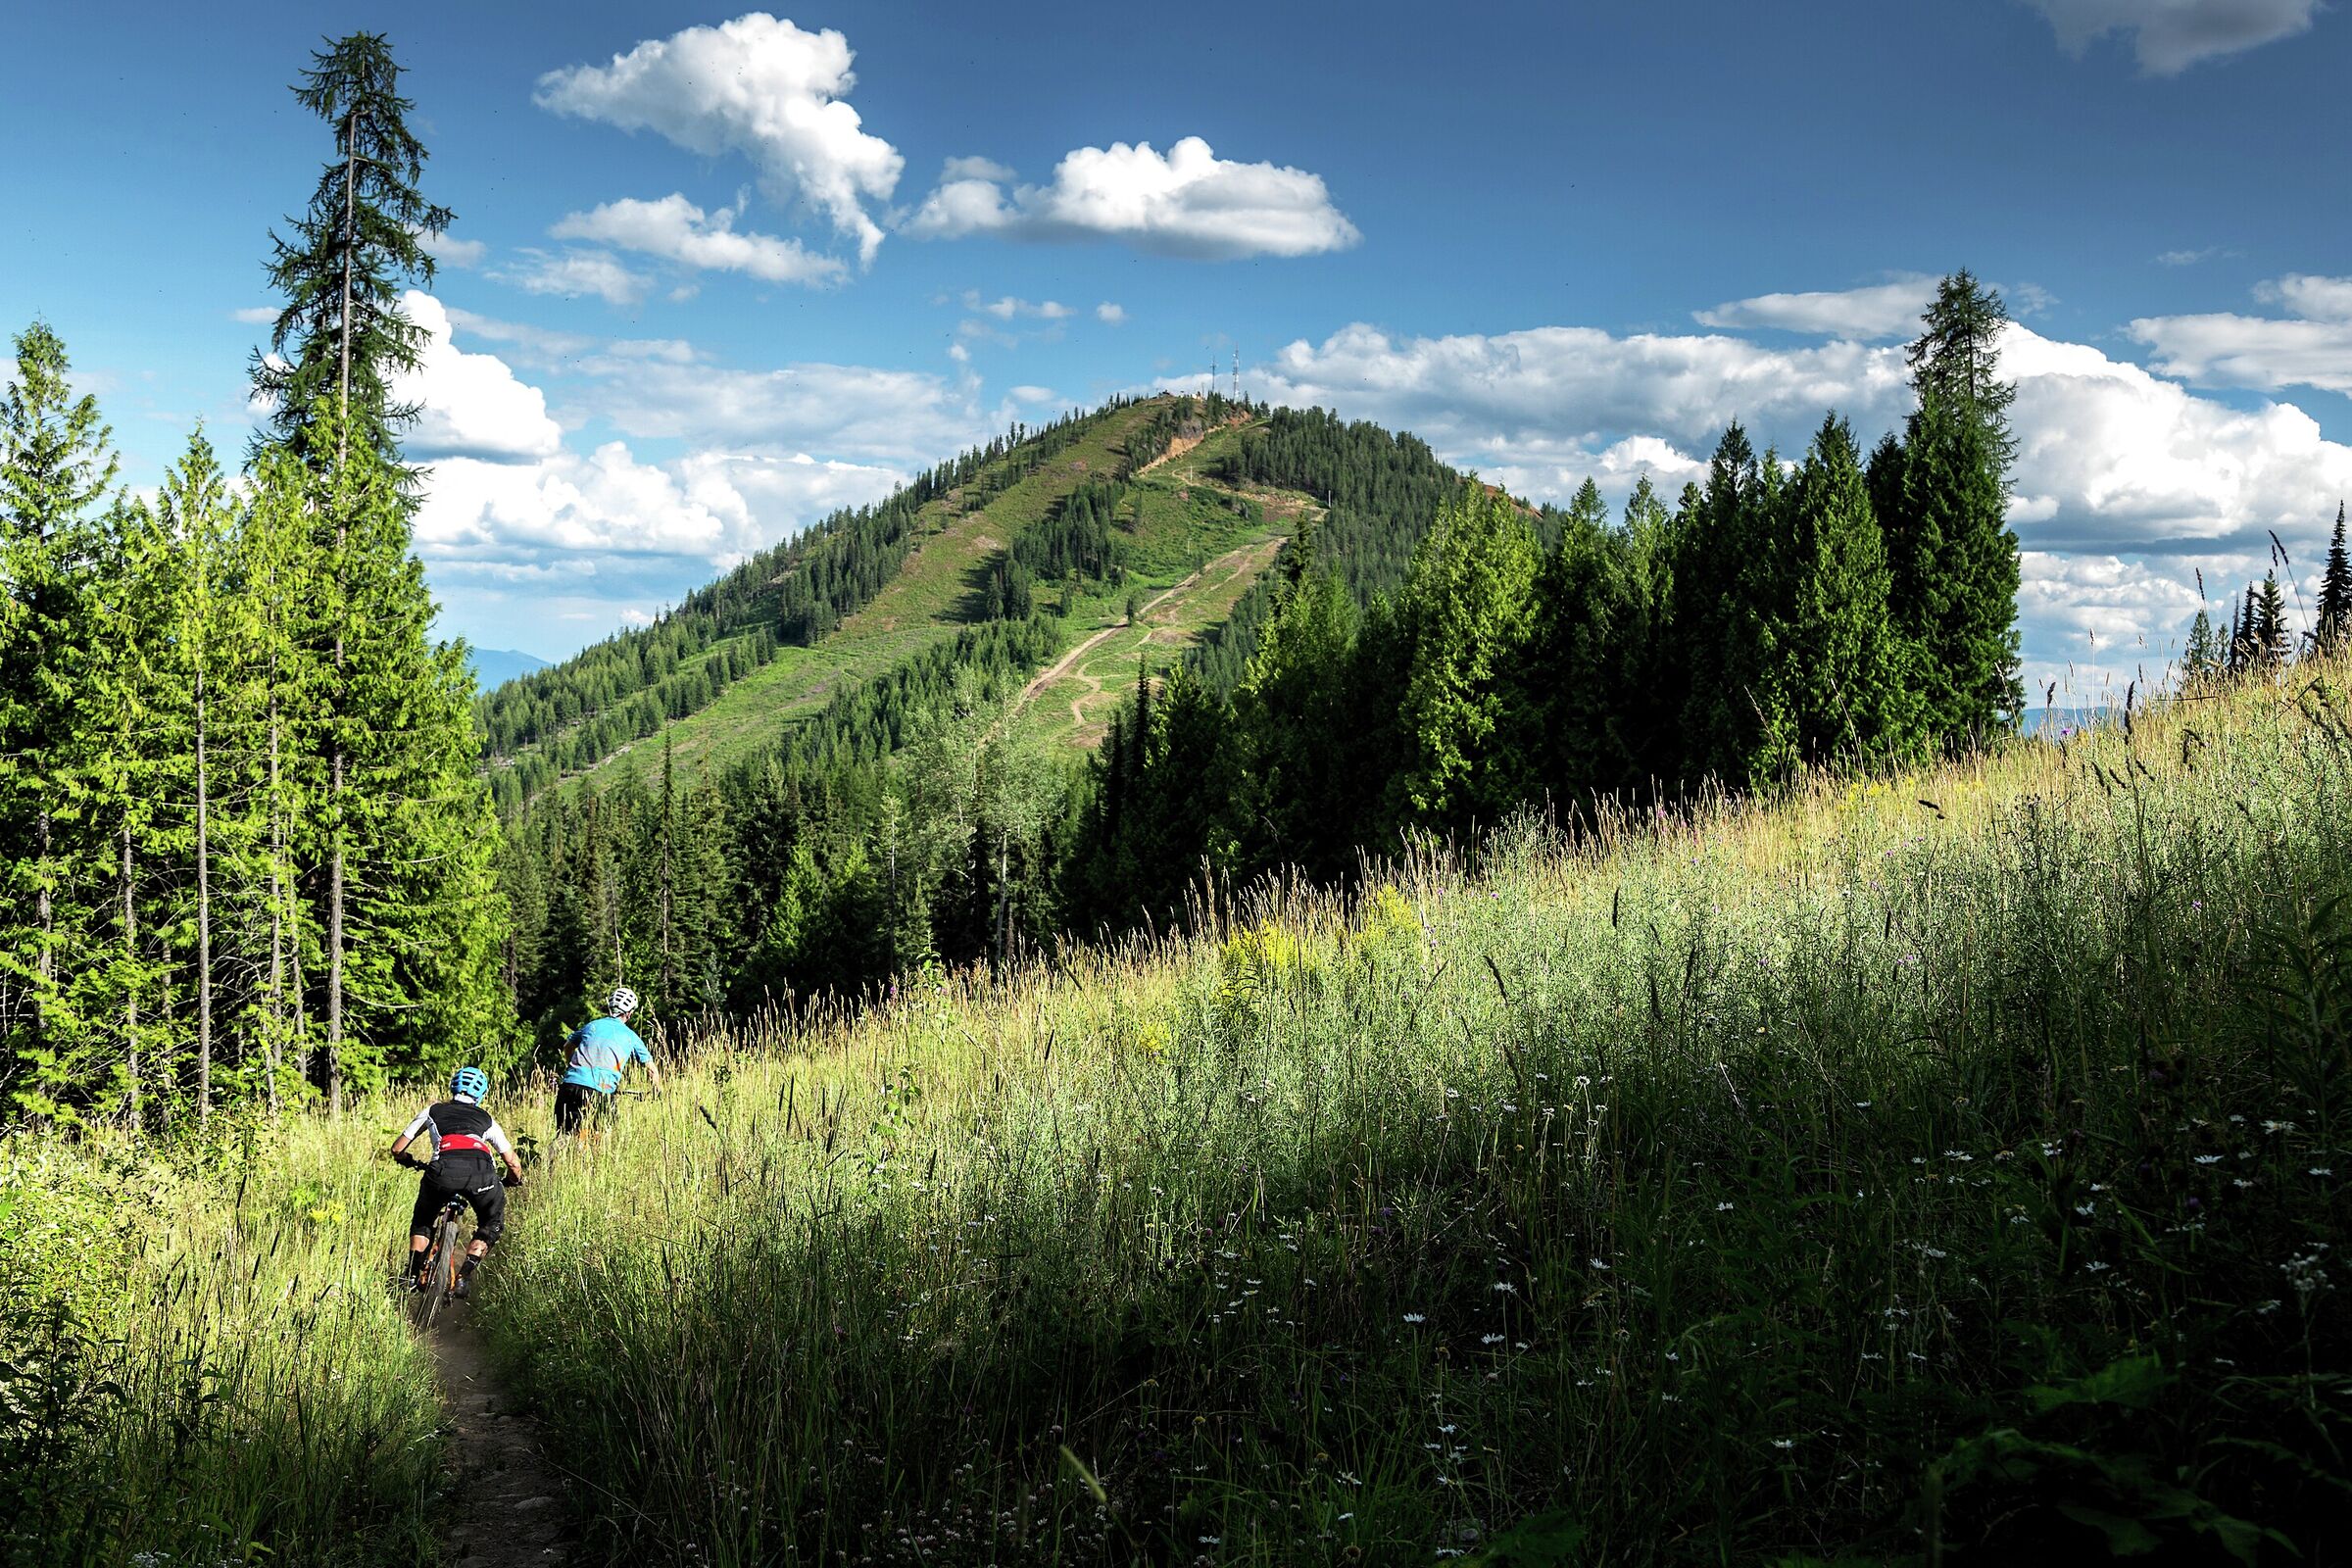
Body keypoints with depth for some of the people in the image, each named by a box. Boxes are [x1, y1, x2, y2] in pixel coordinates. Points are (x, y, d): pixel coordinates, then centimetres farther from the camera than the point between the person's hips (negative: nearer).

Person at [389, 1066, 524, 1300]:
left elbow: (397, 1149, 33)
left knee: (422, 1221, 30)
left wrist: (411, 1162, 55)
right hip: (480, 1170, 0)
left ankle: (413, 1275, 19)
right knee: (492, 1224, 26)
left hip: (444, 1170, 0)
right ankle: (465, 1276, 12)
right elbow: (513, 1162, 29)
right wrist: (514, 1180, 52)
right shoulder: (486, 1119, 32)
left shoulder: (432, 1111, 31)